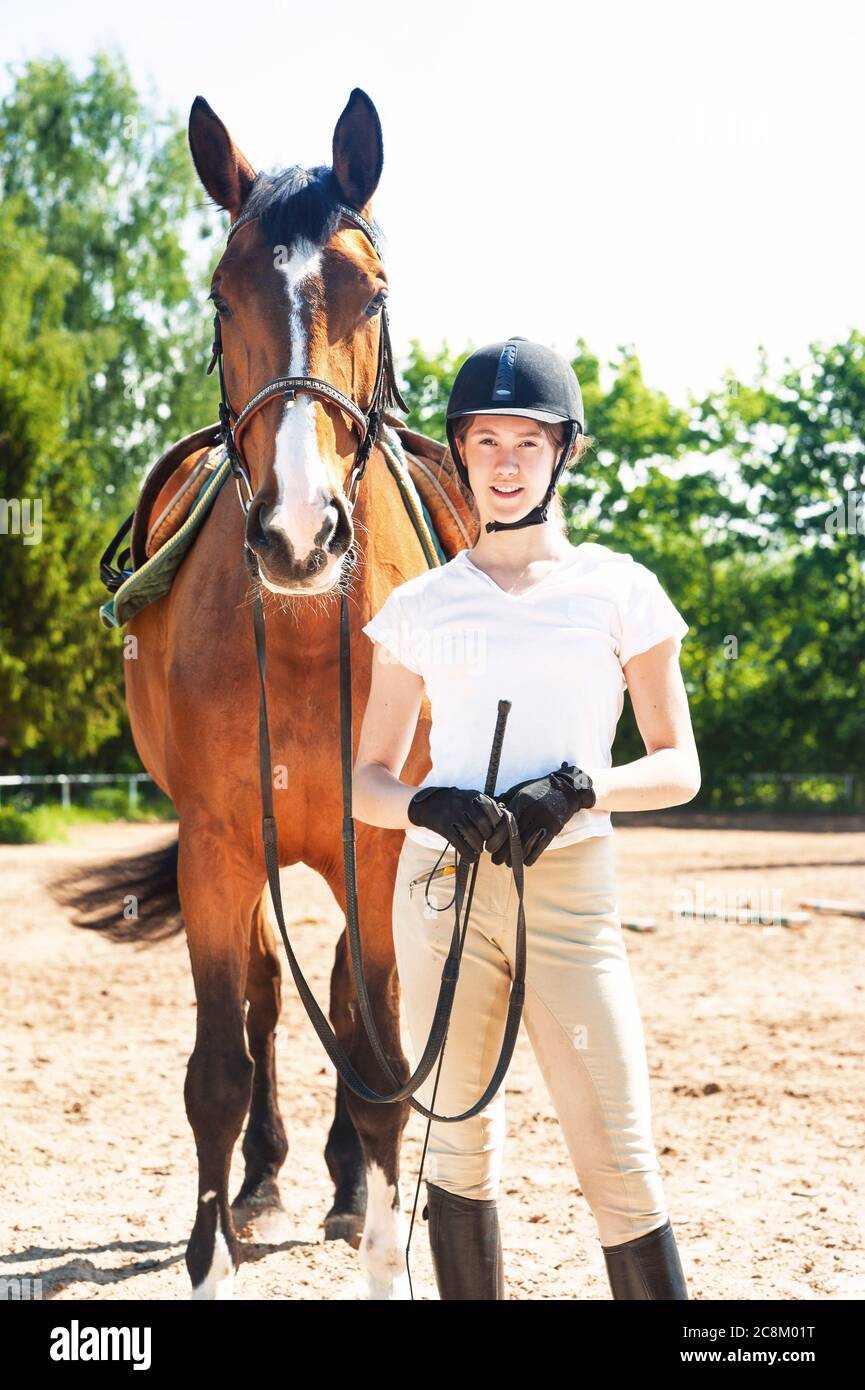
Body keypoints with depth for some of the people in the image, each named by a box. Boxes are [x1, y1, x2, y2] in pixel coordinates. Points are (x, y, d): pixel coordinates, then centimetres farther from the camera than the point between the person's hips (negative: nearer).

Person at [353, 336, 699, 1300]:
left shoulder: (619, 589, 6)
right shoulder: (421, 607, 9)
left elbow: (679, 767, 6)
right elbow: (367, 781, 10)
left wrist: (579, 786, -13)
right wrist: (426, 805, -12)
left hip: (570, 889, -2)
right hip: (443, 885, 2)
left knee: (620, 1168, -7)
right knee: (458, 1149, 8)